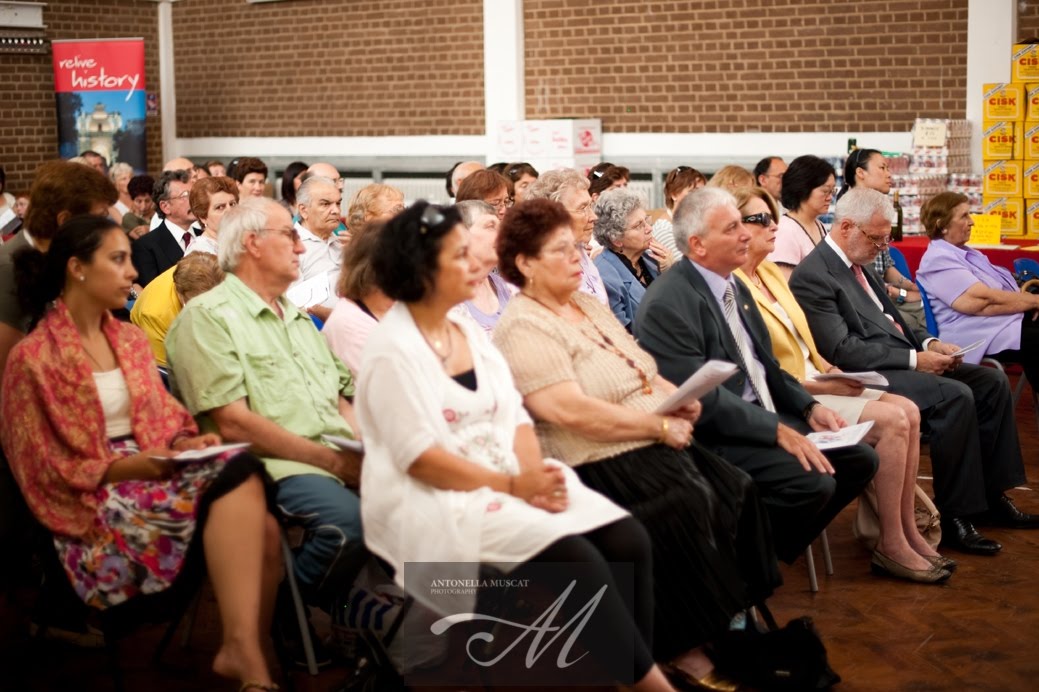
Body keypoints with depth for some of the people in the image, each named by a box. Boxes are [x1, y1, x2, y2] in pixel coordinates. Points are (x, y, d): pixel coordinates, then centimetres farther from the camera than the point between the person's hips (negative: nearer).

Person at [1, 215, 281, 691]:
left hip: (153, 474, 6)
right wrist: (130, 466, -19)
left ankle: (246, 648, -28)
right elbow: (46, 470, -8)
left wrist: (186, 443, -6)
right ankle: (244, 652, -27)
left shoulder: (130, 340, 15)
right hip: (93, 505, -6)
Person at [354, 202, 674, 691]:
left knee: (626, 540, -14)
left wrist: (535, 474, -11)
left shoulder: (471, 336, 15)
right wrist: (512, 485, -19)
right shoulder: (392, 351, -10)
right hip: (434, 504, -8)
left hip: (507, 482, 8)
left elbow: (514, 416, 10)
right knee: (573, 559, -27)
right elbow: (418, 458, -17)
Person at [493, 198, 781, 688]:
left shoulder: (589, 307, 18)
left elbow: (643, 374, 21)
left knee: (736, 490, -10)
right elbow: (573, 413, -21)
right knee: (689, 509, -26)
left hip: (654, 447, 9)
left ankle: (735, 620, -4)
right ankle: (686, 647, -13)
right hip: (600, 468, -9)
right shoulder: (524, 330, -11)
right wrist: (660, 425, -16)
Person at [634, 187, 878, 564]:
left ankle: (767, 553, 10)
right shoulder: (668, 302, -18)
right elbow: (700, 397, -23)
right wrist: (777, 430, -23)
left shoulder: (735, 286, 11)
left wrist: (808, 407, 3)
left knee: (860, 459, 1)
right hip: (712, 435, -10)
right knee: (813, 482, -25)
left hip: (763, 416, 10)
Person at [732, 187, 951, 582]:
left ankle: (908, 532, 0)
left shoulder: (771, 272, 14)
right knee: (892, 421, -18)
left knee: (908, 411, -5)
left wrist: (830, 369, 1)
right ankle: (891, 546, -8)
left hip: (815, 382, 9)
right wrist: (823, 386, -19)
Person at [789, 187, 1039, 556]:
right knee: (956, 396, -27)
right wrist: (914, 359, -20)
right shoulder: (812, 276, -14)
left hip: (898, 359, 10)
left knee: (992, 381, 1)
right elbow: (842, 351, -21)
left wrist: (928, 343, 3)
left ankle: (992, 495, 8)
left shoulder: (857, 264, 15)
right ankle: (954, 517, -17)